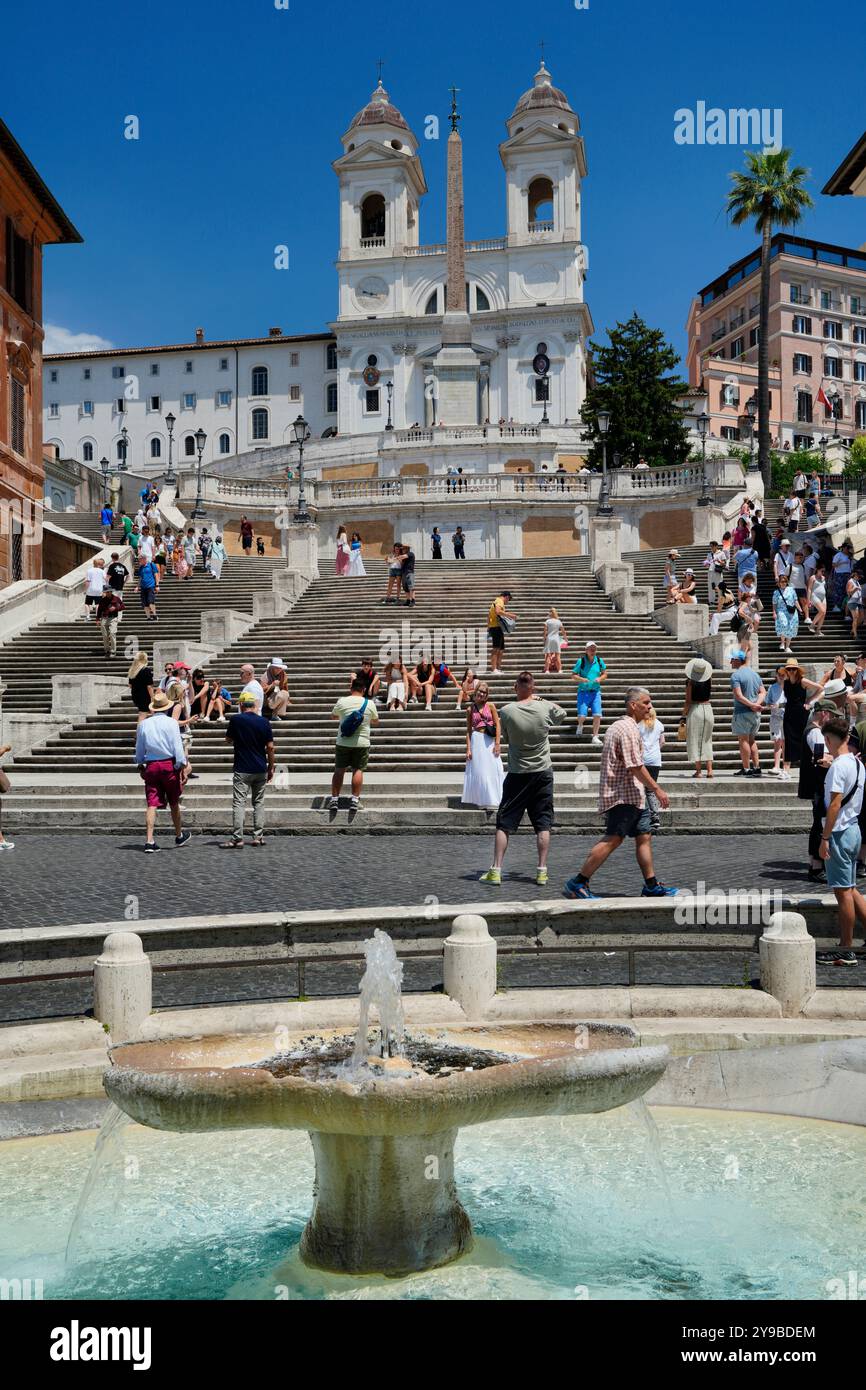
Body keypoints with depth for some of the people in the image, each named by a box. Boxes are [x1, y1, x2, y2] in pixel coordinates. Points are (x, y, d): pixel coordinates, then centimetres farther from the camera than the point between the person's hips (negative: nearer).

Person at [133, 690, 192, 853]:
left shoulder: (144, 724, 6)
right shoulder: (171, 722, -5)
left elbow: (139, 749, 13)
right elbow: (178, 746, -10)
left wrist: (140, 766, 25)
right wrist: (183, 768, -6)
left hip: (151, 766, 2)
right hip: (169, 764, -2)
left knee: (152, 804, -1)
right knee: (174, 803, 12)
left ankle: (150, 841, -10)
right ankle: (179, 836, 28)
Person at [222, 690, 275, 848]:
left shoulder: (236, 720, -7)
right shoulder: (264, 722, -2)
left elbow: (228, 740, 7)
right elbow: (270, 747, -2)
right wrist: (271, 768, 7)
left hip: (242, 770, -3)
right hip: (260, 770, 3)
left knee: (239, 804, -2)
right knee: (259, 803, 11)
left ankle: (237, 839, -6)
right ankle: (258, 837, 10)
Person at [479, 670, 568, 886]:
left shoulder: (506, 711, -12)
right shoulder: (546, 707, -6)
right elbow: (563, 715, 16)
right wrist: (540, 699, 21)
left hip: (517, 774, -1)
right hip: (543, 772, 1)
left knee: (504, 823, 6)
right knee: (543, 824, 6)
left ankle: (496, 870, 4)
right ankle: (542, 871, 4)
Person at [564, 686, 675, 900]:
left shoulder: (620, 726, 20)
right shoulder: (628, 729, -14)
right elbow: (635, 766, -20)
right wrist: (657, 789, -15)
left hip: (632, 796, 11)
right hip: (623, 795, -11)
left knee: (644, 837, 11)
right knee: (613, 839, -12)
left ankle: (651, 886, 14)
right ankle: (577, 883, -10)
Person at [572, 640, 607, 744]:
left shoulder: (599, 661, 4)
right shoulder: (581, 661, -4)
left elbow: (605, 674, 14)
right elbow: (573, 675, -1)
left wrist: (600, 679, -6)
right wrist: (582, 679, -19)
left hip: (596, 692, 3)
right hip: (583, 691, -2)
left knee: (597, 715, -7)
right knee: (581, 716, -9)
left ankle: (595, 737, 5)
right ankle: (580, 725, 27)